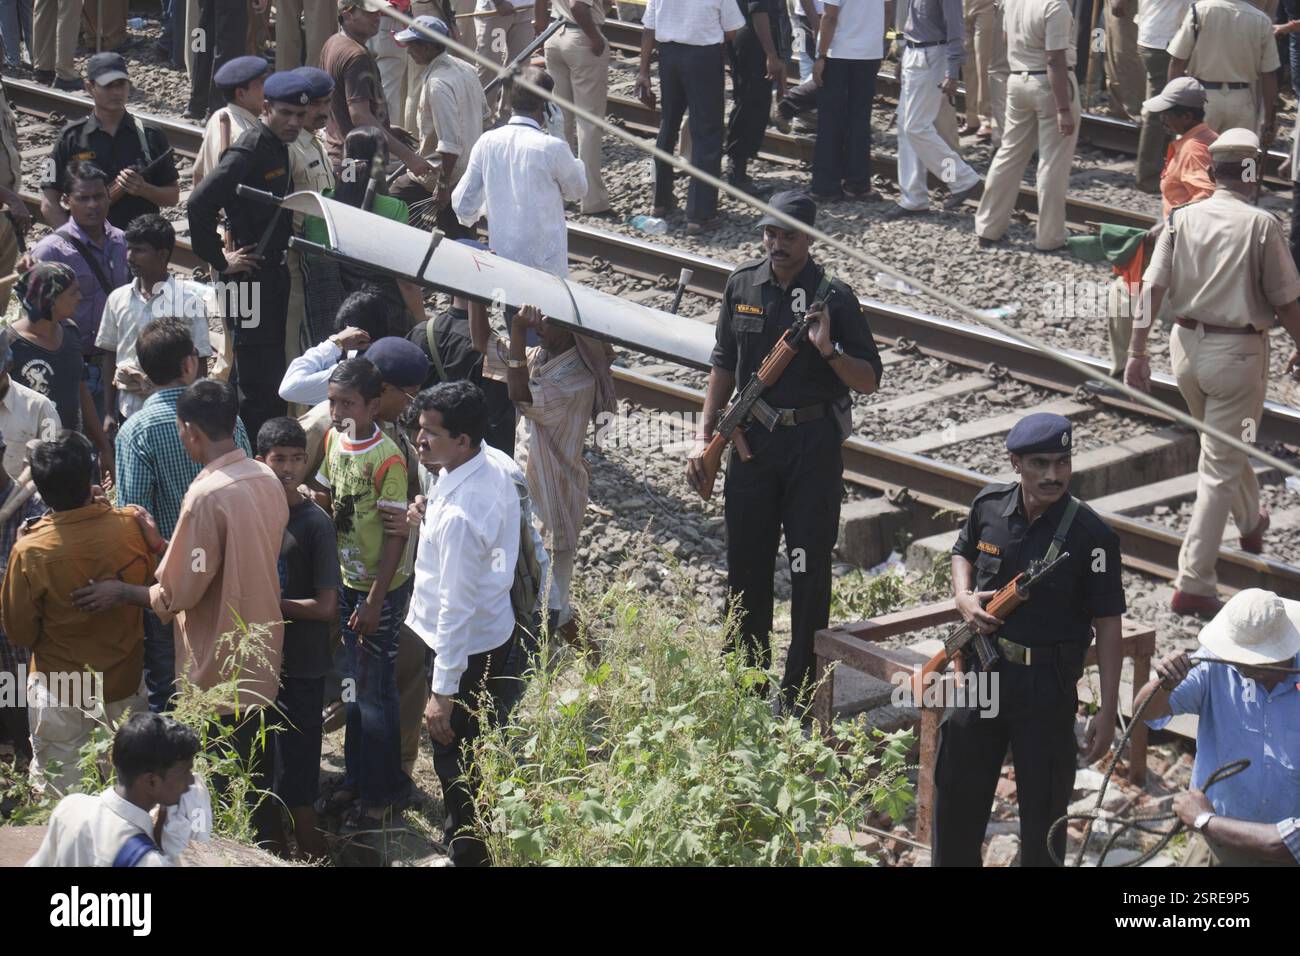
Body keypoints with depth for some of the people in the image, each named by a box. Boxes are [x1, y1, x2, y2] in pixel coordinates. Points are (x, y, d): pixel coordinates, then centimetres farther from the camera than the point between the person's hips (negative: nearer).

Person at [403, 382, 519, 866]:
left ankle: (468, 853, 25)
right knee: (476, 753, 25)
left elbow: (457, 608, -28)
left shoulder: (458, 515, -33)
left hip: (466, 647, -9)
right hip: (496, 632, 9)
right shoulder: (496, 475, -5)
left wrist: (443, 690, -21)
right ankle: (472, 840, 42)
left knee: (456, 761, 9)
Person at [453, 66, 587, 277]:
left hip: (500, 259, 5)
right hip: (545, 264, -5)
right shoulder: (552, 148, -16)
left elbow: (462, 205, 4)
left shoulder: (487, 143, -3)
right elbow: (577, 191, 4)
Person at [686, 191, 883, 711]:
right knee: (745, 561, 9)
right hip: (752, 439, 4)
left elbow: (869, 380, -6)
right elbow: (724, 364, 12)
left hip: (813, 442, -3)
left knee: (809, 566, 2)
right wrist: (704, 436, 7)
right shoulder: (743, 285, 3)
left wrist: (829, 350, -24)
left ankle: (798, 693, 11)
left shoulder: (833, 297, -8)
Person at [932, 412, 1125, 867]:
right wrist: (963, 598, -4)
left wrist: (1108, 710, -14)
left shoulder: (1090, 534, -17)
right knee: (957, 791, 16)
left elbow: (1107, 623, -12)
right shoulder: (989, 505, -4)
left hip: (1047, 683, -4)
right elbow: (963, 552, 18)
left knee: (1043, 808, 7)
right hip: (983, 669, 4)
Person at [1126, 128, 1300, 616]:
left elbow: (1151, 288, -5)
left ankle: (1251, 523, 52)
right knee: (1221, 465, 0)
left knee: (1225, 445, 28)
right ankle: (1193, 583, -4)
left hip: (1187, 346, 5)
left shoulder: (1183, 218, -1)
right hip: (1238, 351, -5)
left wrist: (1137, 352, -2)